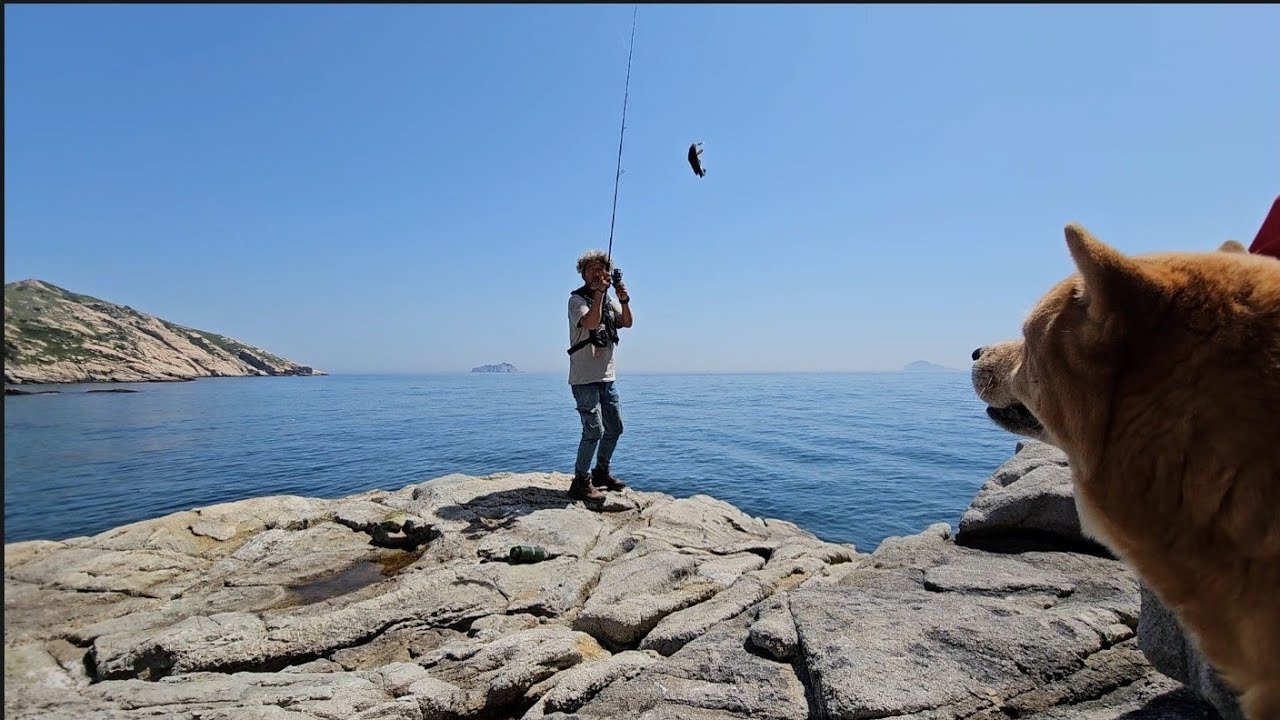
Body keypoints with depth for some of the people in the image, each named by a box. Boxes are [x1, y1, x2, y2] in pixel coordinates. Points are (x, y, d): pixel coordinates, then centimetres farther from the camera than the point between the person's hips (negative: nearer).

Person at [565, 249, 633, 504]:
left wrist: (624, 301, -11)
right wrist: (599, 292, -26)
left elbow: (627, 323, 4)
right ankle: (581, 482, -4)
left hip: (606, 378, 8)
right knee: (594, 429, -14)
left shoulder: (609, 299, 15)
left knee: (615, 427, 14)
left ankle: (601, 472, 30)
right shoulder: (577, 299, -7)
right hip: (584, 378, -8)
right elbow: (590, 322, -26)